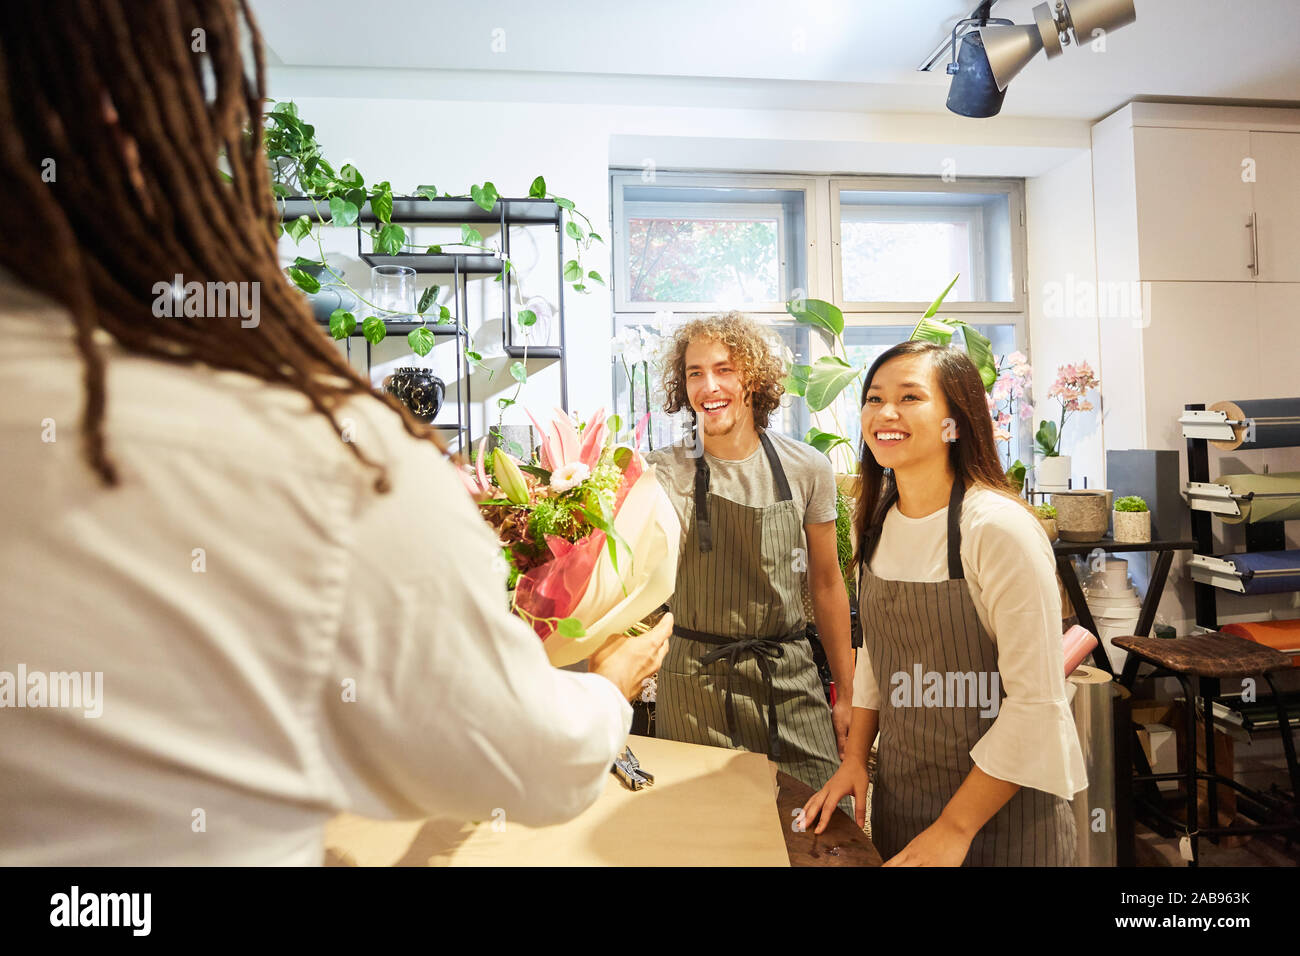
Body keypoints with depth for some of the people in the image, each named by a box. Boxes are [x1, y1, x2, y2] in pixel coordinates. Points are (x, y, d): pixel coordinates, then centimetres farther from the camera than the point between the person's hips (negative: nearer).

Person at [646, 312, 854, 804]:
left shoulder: (807, 469, -2)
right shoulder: (664, 472, -7)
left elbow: (827, 584, 7)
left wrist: (845, 694, 10)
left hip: (789, 679, 2)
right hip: (695, 683, -1)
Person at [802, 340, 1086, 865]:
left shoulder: (999, 528, -23)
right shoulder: (877, 522, -2)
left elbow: (1037, 701, -22)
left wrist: (954, 829, -19)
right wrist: (855, 756, 3)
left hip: (1000, 806, -6)